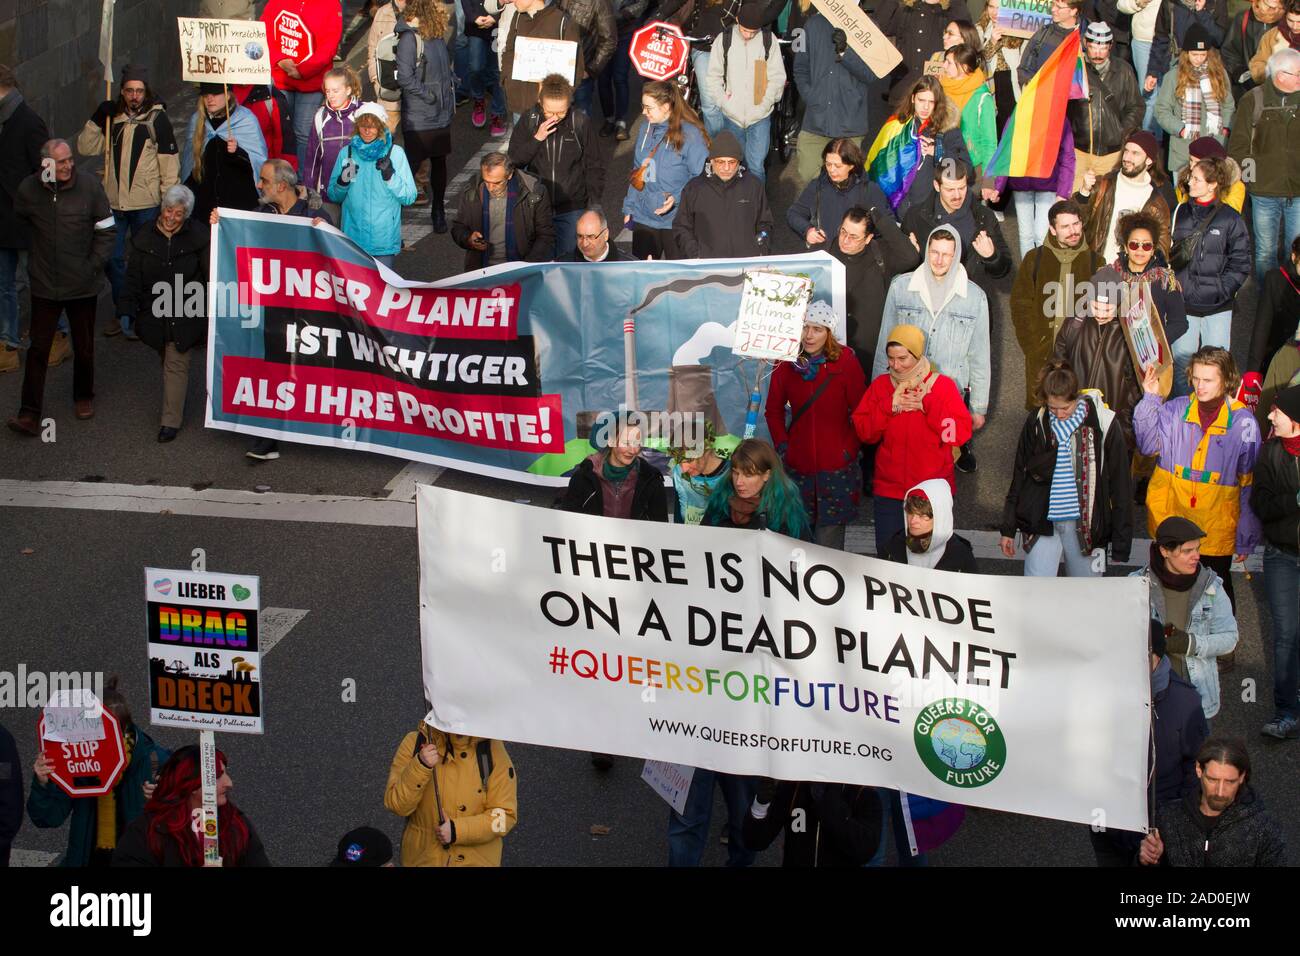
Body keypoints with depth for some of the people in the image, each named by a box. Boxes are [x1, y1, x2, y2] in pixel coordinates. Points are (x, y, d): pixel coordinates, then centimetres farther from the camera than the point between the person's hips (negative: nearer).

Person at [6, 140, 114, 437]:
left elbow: (106, 230, -4)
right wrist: (40, 251, 8)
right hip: (44, 285, 0)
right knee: (38, 349, 1)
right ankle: (29, 414, 4)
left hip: (82, 286, 0)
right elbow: (19, 223, 13)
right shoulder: (28, 189, -9)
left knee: (84, 347, 15)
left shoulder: (90, 185, -12)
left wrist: (94, 265, -9)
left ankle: (83, 396, 38)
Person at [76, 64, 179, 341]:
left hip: (147, 204, -4)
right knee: (113, 258, 10)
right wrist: (96, 120, -9)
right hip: (114, 201, 4)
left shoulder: (157, 118, -7)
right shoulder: (111, 117, 5)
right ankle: (122, 313, 25)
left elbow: (169, 161, -6)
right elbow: (86, 148, 5)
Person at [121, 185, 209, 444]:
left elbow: (210, 276, -5)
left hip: (185, 315, -3)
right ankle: (174, 405, 38)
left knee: (176, 364, -3)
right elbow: (133, 276, 2)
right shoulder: (145, 236, -2)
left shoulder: (197, 236, -10)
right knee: (168, 361, 17)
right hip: (154, 313, 3)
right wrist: (128, 311, -2)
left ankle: (171, 420, 2)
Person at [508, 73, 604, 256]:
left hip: (572, 209, -1)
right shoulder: (528, 121, -6)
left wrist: (594, 205, -3)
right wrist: (536, 138, -19)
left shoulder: (582, 123, -9)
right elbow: (514, 161, -5)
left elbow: (595, 167, -1)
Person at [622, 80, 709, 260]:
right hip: (643, 217, 6)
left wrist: (677, 198, -24)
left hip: (675, 220, -6)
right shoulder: (647, 130, 8)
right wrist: (628, 208, 13)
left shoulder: (690, 134, -13)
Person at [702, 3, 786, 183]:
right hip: (731, 116, 2)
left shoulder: (769, 40, -5)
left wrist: (765, 103, -9)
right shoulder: (723, 40, -3)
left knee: (756, 165, -6)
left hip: (760, 116, -2)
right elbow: (713, 77, 3)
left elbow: (777, 77, -1)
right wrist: (724, 102, -6)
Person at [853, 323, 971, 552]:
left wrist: (927, 405, -18)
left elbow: (961, 433, -13)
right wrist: (889, 406, -15)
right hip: (888, 492, 2)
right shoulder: (880, 385, 4)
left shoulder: (943, 385, -4)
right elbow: (863, 431, -3)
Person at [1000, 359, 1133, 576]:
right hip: (1042, 524, 1)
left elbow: (1120, 486, -2)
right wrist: (1008, 529, 12)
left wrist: (1121, 546, -3)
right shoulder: (1037, 423, 0)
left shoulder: (1102, 425, -6)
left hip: (1085, 525, -1)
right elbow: (1019, 477, 10)